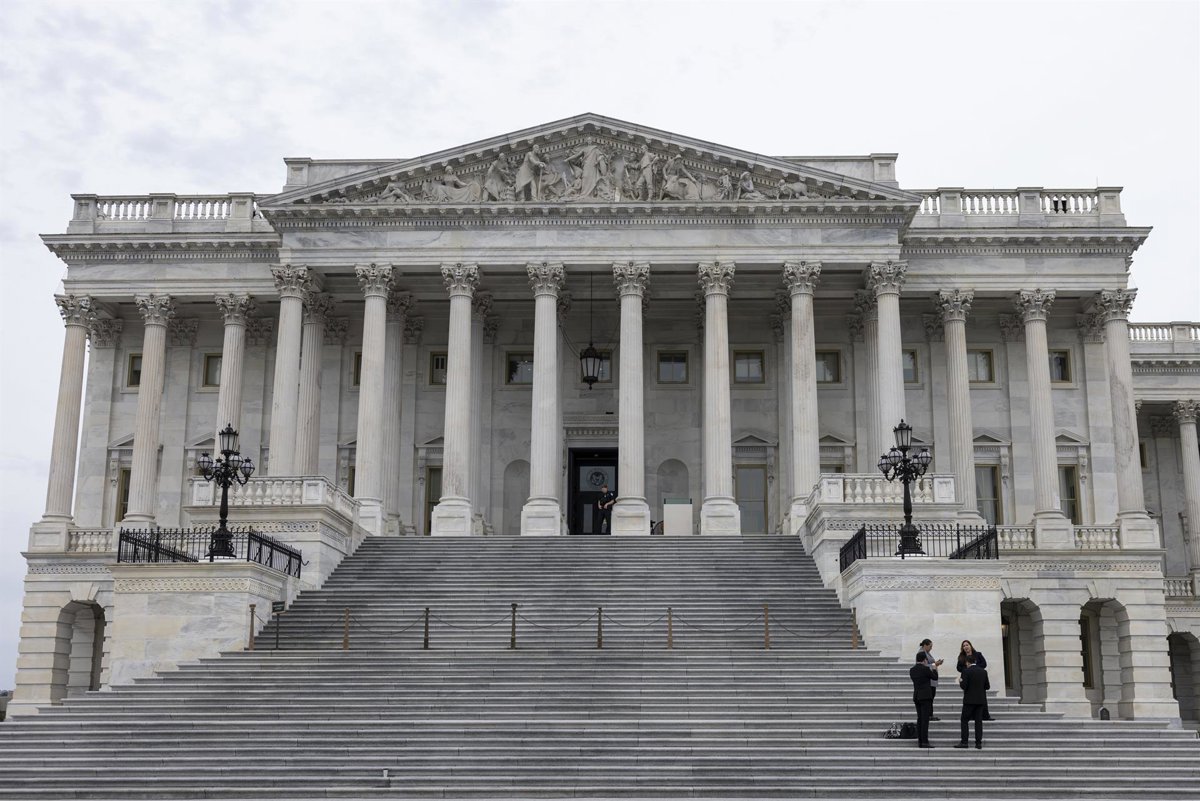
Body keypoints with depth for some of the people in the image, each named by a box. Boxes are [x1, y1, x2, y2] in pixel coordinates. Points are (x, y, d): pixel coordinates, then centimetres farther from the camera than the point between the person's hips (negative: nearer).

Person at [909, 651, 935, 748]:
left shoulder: (912, 670, 5)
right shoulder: (925, 669, -12)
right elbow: (934, 677, 0)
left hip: (916, 697, 6)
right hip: (926, 696, -6)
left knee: (919, 719, 10)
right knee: (925, 719, -7)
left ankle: (920, 741, 9)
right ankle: (925, 741, -10)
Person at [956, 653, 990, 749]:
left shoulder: (966, 671, -10)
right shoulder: (983, 671, 4)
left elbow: (964, 686, -16)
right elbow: (987, 686, 5)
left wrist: (961, 682, 5)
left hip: (970, 700, -5)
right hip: (981, 700, 5)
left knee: (964, 720, 3)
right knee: (978, 721, 7)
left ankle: (964, 742, -4)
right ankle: (979, 742, 4)